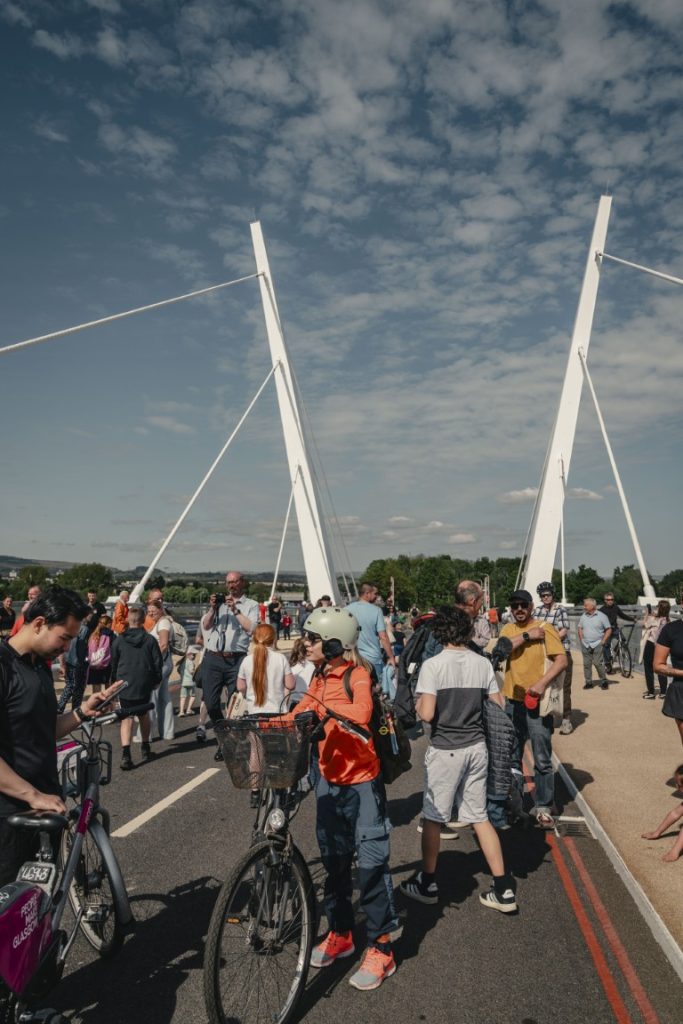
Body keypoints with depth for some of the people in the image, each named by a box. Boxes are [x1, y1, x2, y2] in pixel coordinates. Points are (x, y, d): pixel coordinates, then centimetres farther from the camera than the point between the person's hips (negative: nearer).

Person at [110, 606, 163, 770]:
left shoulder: (118, 640, -1)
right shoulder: (150, 640, -3)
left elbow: (113, 664, 7)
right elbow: (158, 662, -1)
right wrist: (157, 680, 13)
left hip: (125, 685, -1)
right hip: (144, 685, 1)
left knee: (127, 718, -1)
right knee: (144, 715, 19)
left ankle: (126, 754, -17)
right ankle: (145, 748, 30)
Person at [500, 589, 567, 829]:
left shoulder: (545, 628, -6)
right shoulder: (508, 629, 8)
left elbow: (561, 660, -13)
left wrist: (542, 683, -24)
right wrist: (526, 636, -16)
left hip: (537, 701, -5)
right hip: (512, 700, 5)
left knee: (542, 759, 0)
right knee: (511, 756, 17)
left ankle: (544, 808, 12)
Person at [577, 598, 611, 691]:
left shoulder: (601, 616, -4)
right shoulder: (583, 616, 8)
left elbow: (608, 630, -1)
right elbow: (580, 628, 19)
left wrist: (603, 641, -7)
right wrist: (581, 639, 7)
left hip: (597, 644, -4)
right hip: (585, 645, 4)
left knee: (598, 663, -9)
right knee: (586, 664, 4)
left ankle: (603, 681, 6)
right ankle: (588, 682, 13)